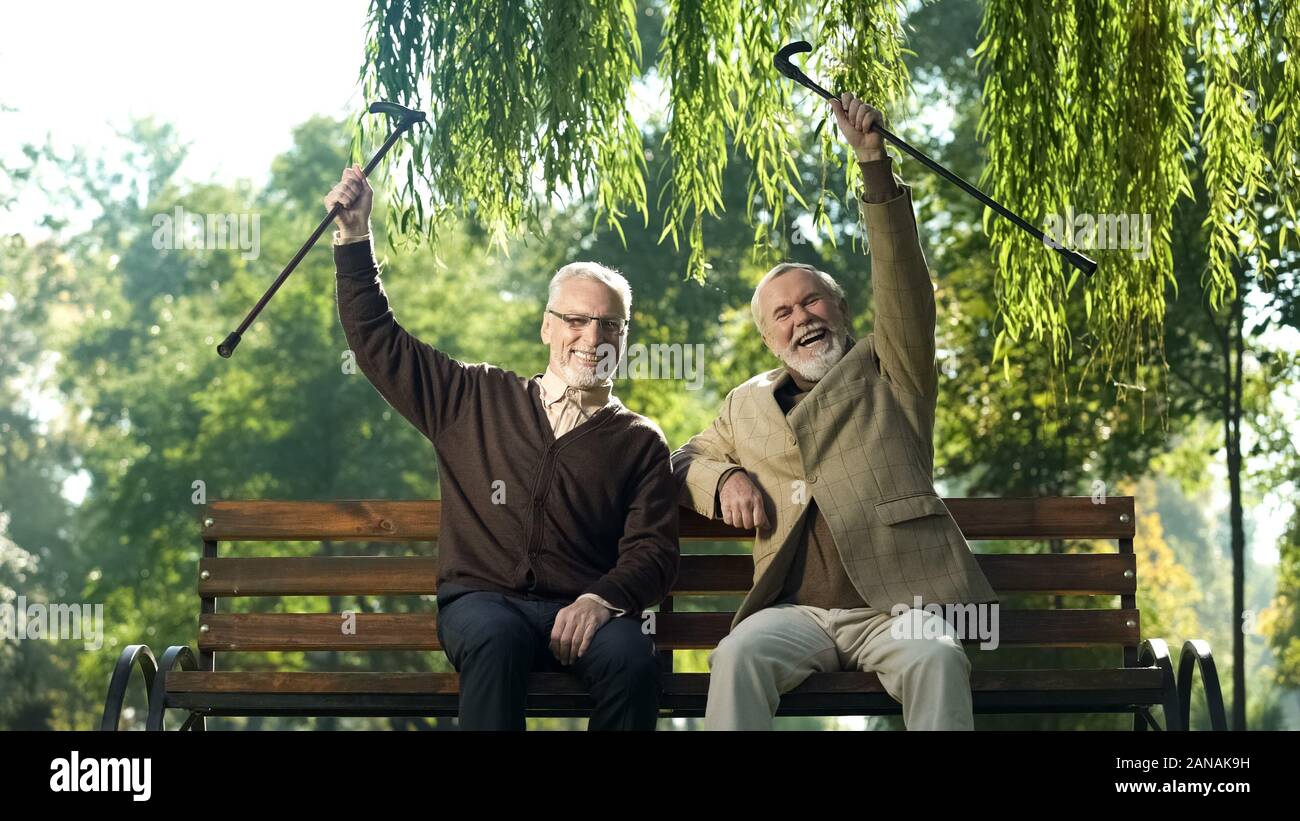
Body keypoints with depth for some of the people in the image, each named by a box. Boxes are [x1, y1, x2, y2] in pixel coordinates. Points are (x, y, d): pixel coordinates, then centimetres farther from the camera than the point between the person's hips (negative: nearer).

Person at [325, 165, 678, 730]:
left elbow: (653, 554, 5)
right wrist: (354, 238, 15)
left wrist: (601, 599, -17)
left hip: (579, 613, 0)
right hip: (482, 599, 0)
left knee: (632, 658, -35)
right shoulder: (475, 401, 20)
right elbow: (378, 342, 22)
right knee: (497, 638, -37)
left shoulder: (639, 443, 16)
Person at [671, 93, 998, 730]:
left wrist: (875, 165, -8)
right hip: (799, 610, 2)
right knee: (738, 655, -31)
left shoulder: (889, 375, 16)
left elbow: (903, 285, 3)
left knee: (938, 661, -34)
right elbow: (686, 461, 33)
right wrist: (724, 479, 7)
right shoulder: (748, 405, 25)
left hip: (897, 605, -2)